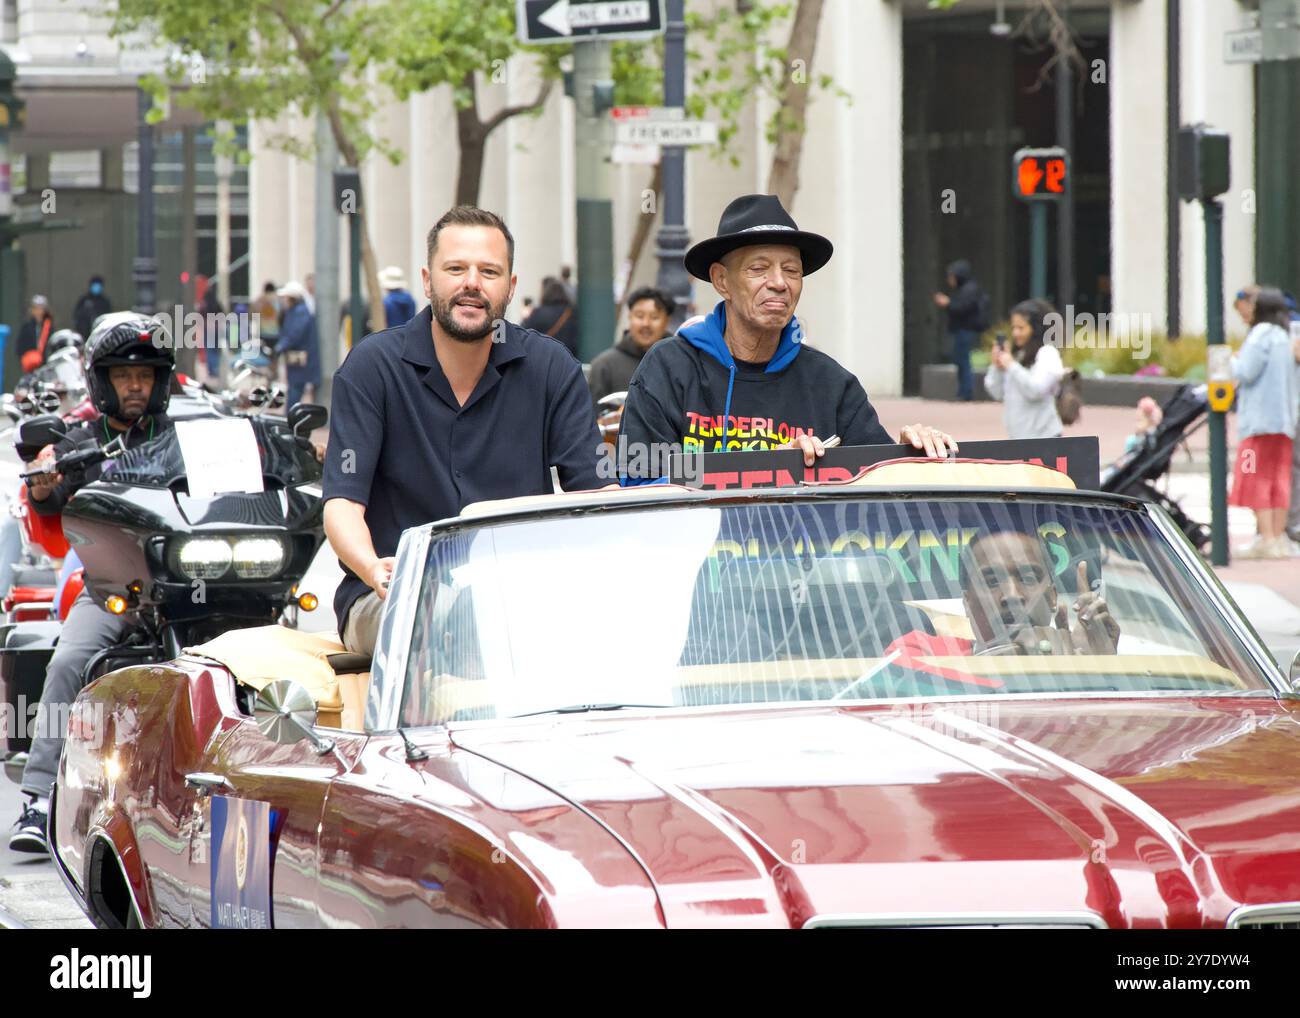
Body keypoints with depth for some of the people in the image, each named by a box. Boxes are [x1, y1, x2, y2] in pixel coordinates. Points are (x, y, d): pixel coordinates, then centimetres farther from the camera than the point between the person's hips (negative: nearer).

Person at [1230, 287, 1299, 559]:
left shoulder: (1261, 334, -10)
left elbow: (1246, 373, -15)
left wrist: (1232, 361, 3)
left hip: (1260, 419, -8)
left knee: (1256, 478, -7)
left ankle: (1267, 539, -13)